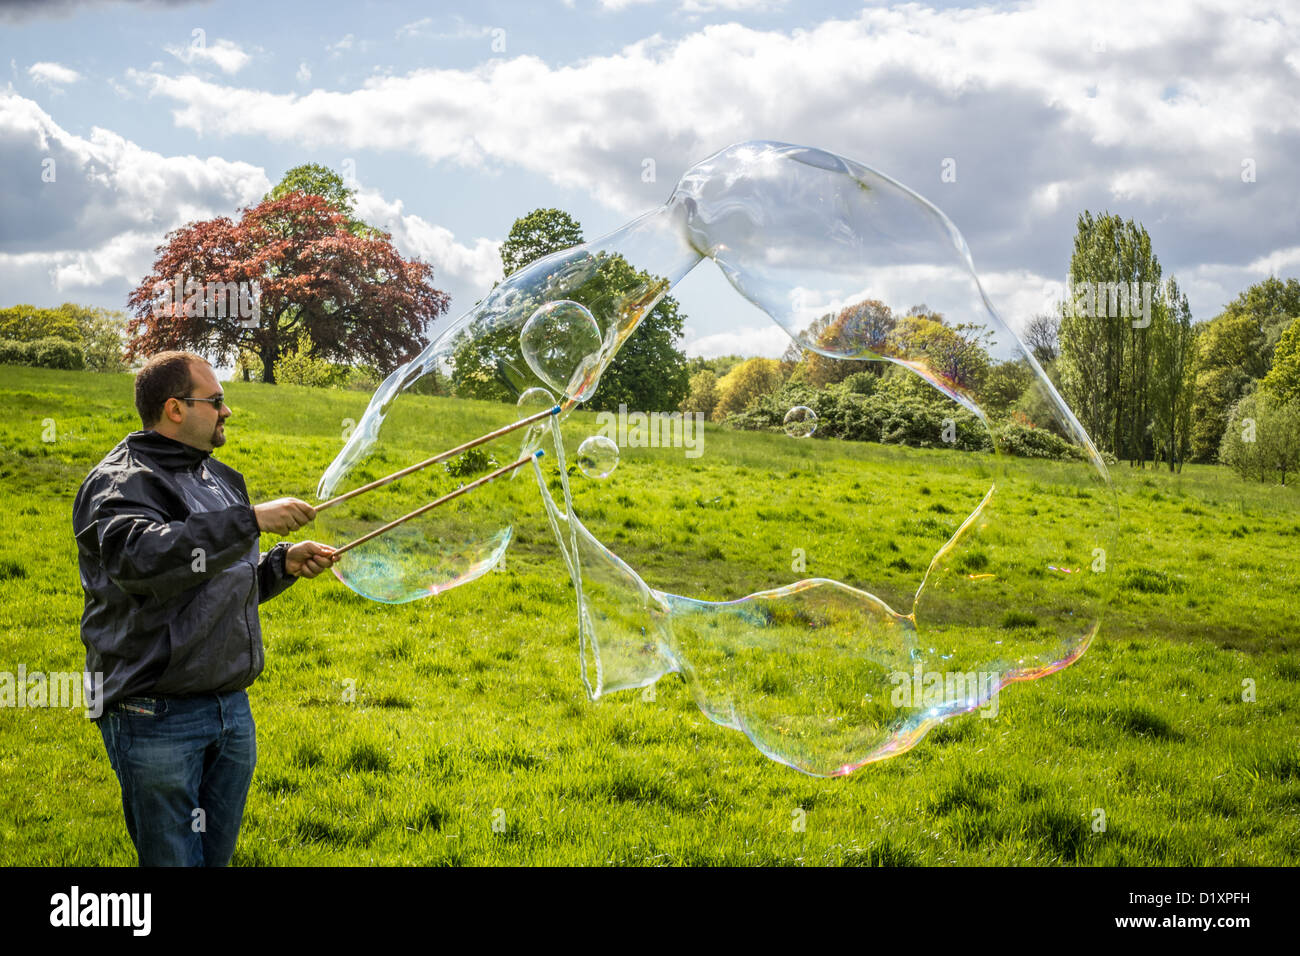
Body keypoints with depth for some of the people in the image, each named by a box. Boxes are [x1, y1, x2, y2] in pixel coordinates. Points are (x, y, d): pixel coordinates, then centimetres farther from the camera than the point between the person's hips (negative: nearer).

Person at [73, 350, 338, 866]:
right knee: (173, 860, -2)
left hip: (232, 708, 8)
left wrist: (282, 563, 7)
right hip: (158, 717, -8)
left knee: (217, 855, 14)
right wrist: (251, 520, -32)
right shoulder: (120, 483, -11)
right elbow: (143, 558, -33)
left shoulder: (219, 479, 16)